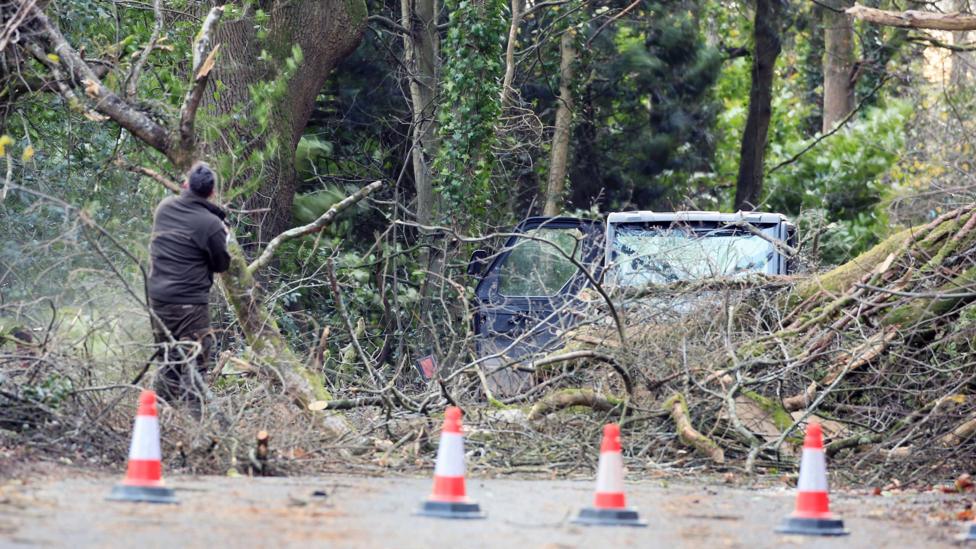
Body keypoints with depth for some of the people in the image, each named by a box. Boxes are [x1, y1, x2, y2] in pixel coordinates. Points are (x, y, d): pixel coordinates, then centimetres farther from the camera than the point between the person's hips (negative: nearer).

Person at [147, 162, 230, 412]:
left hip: (157, 297, 6)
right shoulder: (211, 224, -14)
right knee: (194, 364, -3)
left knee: (167, 361, 17)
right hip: (190, 303, -6)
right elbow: (222, 264, -3)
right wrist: (222, 236, 15)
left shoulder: (164, 207, 3)